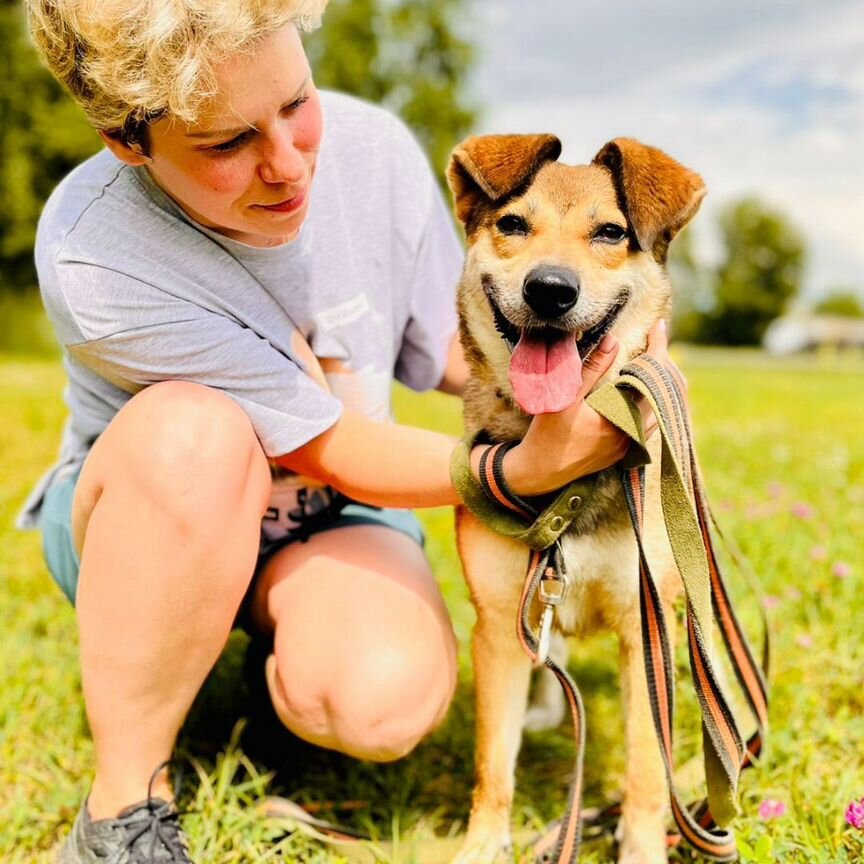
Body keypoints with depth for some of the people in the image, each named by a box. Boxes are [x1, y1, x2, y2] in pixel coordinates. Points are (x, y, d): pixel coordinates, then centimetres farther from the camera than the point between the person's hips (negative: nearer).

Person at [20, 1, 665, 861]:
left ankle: (289, 651, 10)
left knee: (387, 701, -30)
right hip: (139, 525, -2)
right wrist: (527, 467, -37)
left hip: (335, 518, 3)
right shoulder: (92, 260, -30)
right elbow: (343, 455, -26)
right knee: (195, 430, -39)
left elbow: (451, 346, 0)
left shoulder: (370, 145, -17)